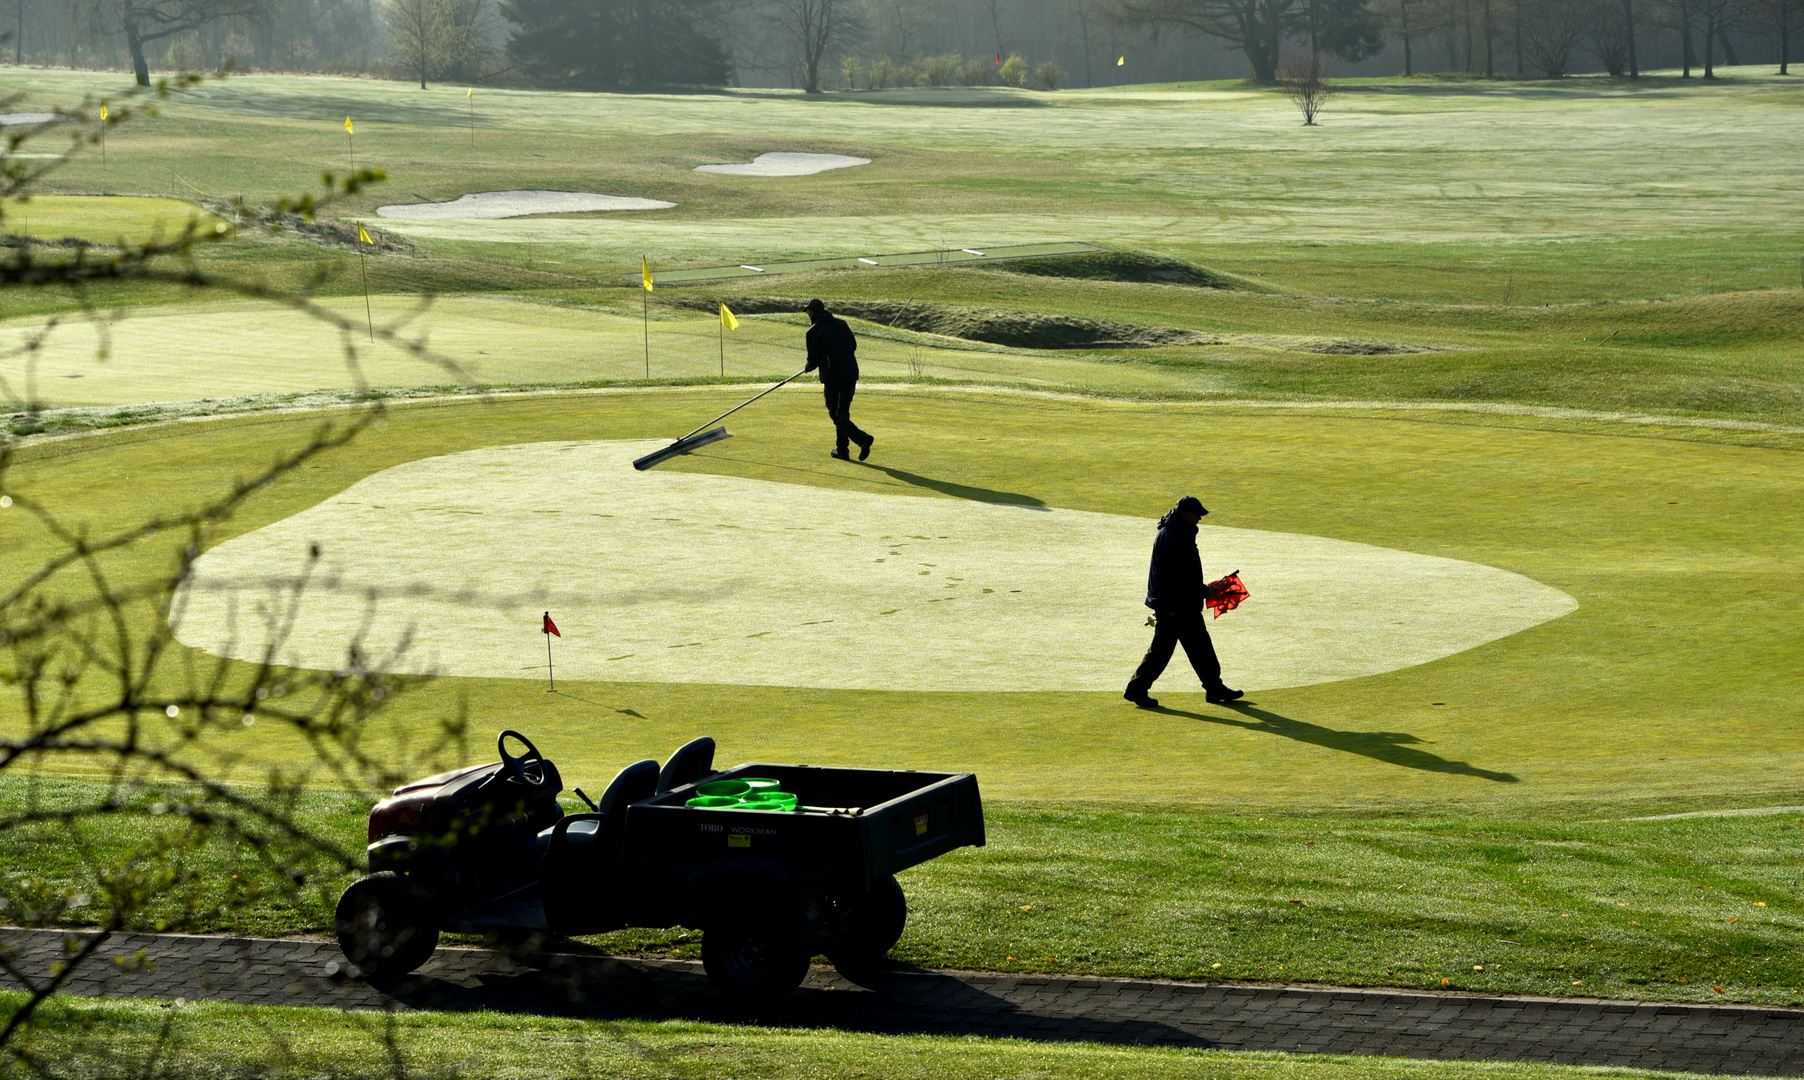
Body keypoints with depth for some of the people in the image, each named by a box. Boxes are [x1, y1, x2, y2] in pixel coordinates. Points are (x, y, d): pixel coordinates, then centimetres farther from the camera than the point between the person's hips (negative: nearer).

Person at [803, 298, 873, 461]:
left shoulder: (814, 332, -4)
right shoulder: (841, 324, 13)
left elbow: (813, 360, -2)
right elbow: (853, 345, 19)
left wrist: (808, 368, 20)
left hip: (834, 376, -7)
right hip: (851, 372, 7)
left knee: (837, 414, -3)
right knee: (843, 412, 17)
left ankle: (862, 438, -23)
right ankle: (842, 449, 18)